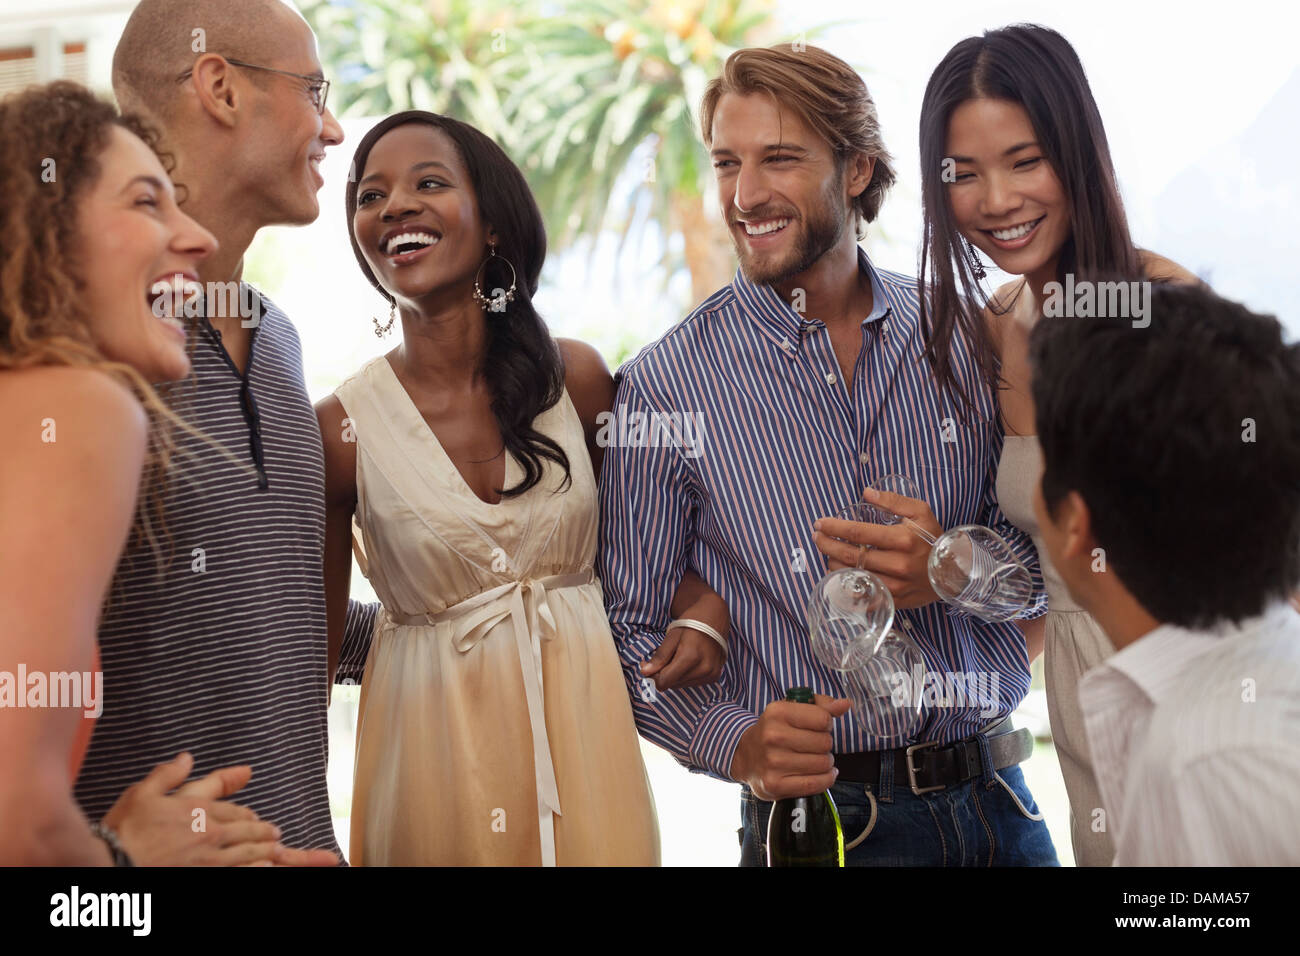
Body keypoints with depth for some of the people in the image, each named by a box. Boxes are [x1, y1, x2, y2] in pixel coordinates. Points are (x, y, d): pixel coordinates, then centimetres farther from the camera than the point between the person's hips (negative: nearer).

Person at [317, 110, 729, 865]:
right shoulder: (344, 429, -9)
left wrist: (703, 602, -7)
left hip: (583, 727, 2)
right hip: (432, 743, -2)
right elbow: (318, 640, -1)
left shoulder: (577, 378, -3)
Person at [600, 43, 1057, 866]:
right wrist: (736, 743, -21)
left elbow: (1053, 548, 6)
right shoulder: (666, 386, -6)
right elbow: (629, 629, -4)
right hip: (821, 816, -3)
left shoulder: (966, 336, 2)